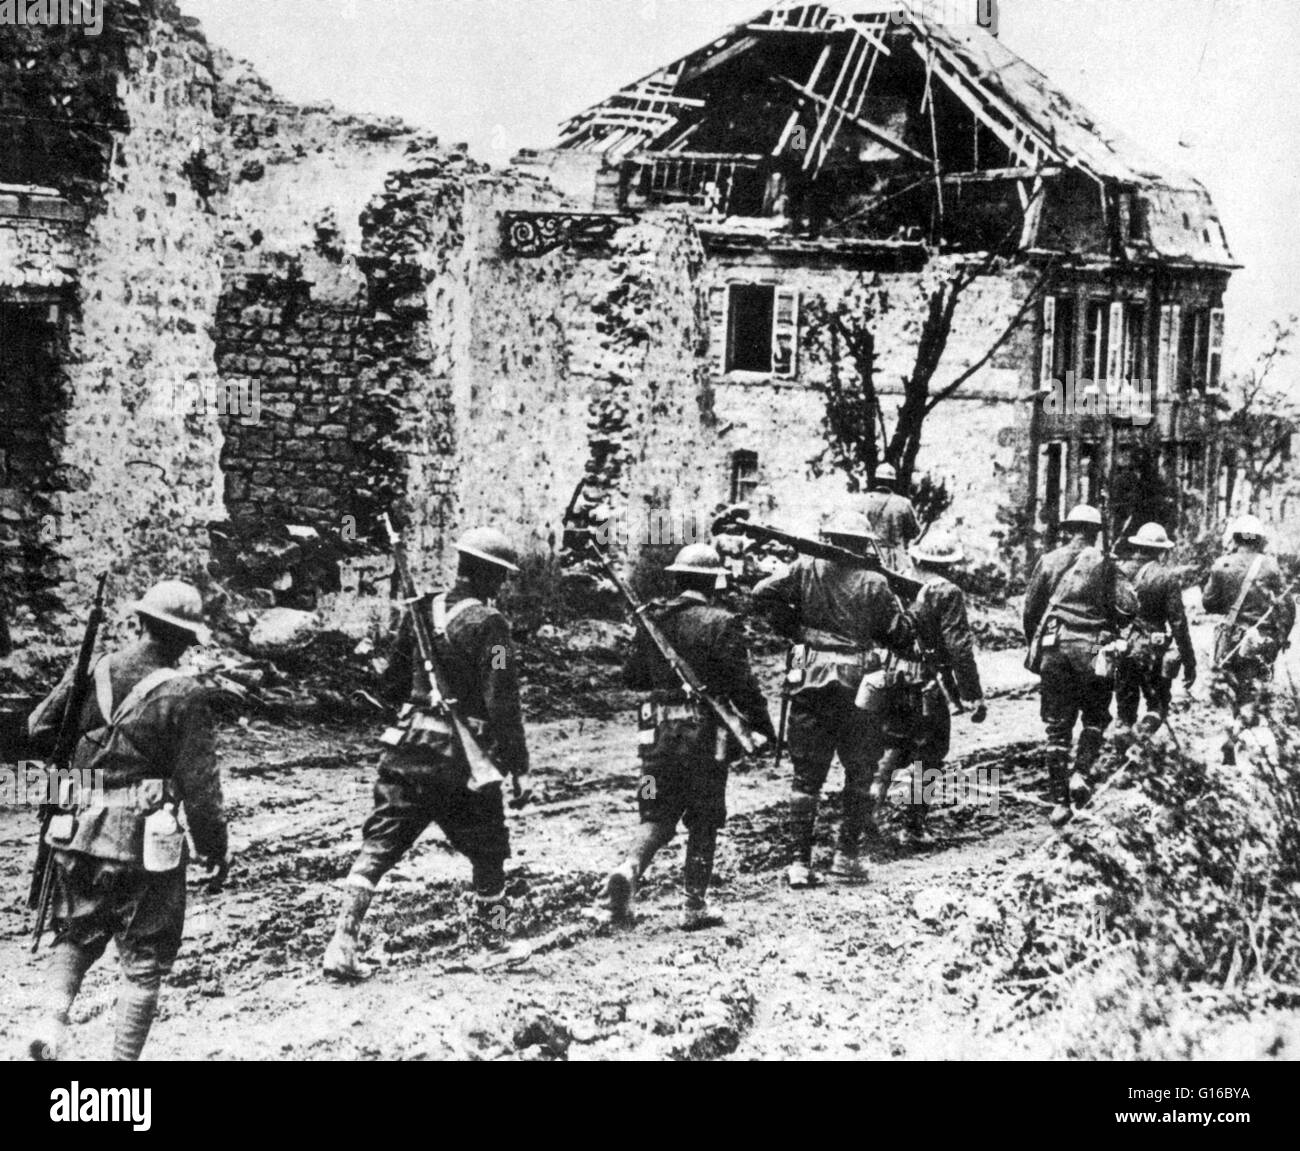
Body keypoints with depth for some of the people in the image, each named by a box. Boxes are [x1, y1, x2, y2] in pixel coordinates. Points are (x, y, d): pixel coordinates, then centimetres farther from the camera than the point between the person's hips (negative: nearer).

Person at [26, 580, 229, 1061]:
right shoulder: (184, 696, -13)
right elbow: (200, 785, -11)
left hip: (77, 837, 4)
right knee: (144, 959, 11)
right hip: (144, 843, -4)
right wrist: (215, 850, 0)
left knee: (76, 936, 24)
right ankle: (124, 1054, 11)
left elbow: (38, 732, 10)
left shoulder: (89, 673, -1)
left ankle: (53, 1019, 4)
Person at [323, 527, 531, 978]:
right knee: (488, 852, 18)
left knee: (377, 847, 3)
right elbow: (502, 705, -16)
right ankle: (485, 936, 31)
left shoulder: (421, 613, 5)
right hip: (464, 758, -4)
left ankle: (342, 944, -7)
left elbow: (392, 685, 12)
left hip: (410, 750, 4)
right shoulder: (488, 624, -12)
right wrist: (518, 767, -11)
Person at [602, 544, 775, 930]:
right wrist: (764, 728, -1)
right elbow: (742, 684, -12)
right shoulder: (721, 624, -10)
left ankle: (629, 869, -19)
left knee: (657, 817, 9)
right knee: (703, 824, 9)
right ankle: (695, 906, 12)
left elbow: (631, 676, 11)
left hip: (658, 734, 4)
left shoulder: (652, 619, 4)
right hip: (705, 736, -4)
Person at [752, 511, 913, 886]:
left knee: (806, 775, 8)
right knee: (860, 773, 15)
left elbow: (763, 594, -6)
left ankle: (800, 861, 4)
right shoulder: (874, 583, -3)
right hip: (856, 685, -2)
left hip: (809, 682, 2)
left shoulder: (806, 568, 1)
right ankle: (847, 853, 13)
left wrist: (792, 628, 6)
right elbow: (901, 635, -1)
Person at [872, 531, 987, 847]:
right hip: (926, 687, -5)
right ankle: (913, 828, 7)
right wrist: (974, 697, -11)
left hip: (892, 682, 5)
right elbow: (959, 649, -14)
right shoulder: (947, 593, -9)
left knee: (896, 745, 24)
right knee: (929, 756, 8)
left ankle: (878, 784, -2)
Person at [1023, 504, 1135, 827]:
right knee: (1095, 718, 18)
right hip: (1092, 651, -2)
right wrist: (1110, 629, 11)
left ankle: (1060, 801, 7)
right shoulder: (1103, 564, -1)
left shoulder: (1048, 561, 5)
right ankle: (1081, 774, -3)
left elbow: (1030, 609, 6)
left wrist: (1034, 646, 19)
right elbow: (1128, 606, -9)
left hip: (1054, 648, 2)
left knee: (1057, 727, 7)